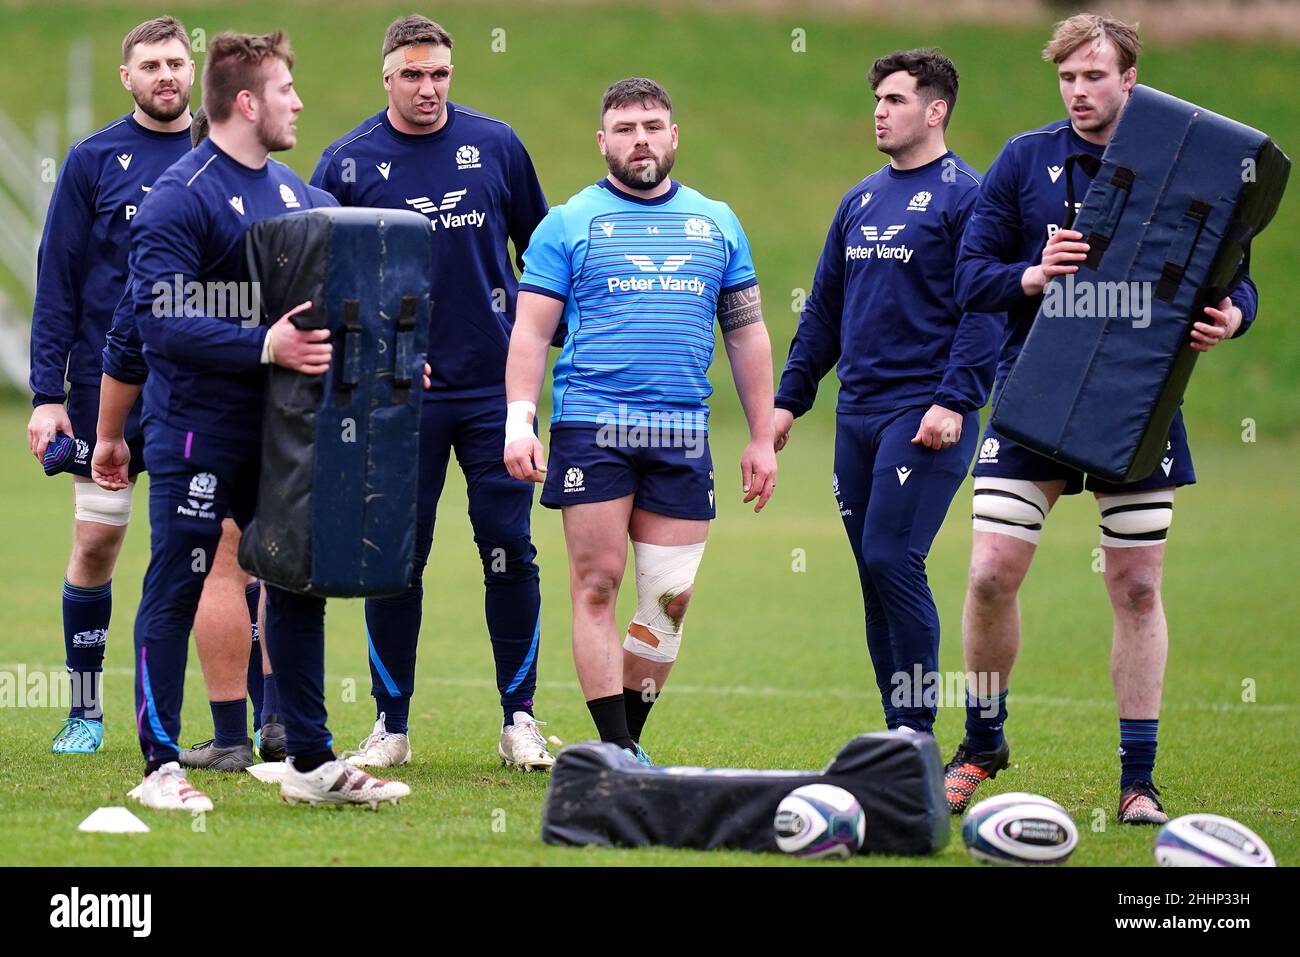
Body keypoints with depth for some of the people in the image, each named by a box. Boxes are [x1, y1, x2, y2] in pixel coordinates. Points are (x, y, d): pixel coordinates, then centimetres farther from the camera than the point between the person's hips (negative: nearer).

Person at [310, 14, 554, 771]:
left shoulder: (496, 145, 4)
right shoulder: (349, 162, 0)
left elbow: (540, 246, 15)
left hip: (495, 385, 1)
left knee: (510, 548, -1)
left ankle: (520, 721, 7)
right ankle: (392, 724, 13)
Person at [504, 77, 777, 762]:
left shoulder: (715, 224, 14)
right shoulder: (569, 224, 5)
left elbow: (747, 334, 17)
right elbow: (531, 330, 2)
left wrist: (761, 439, 13)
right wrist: (519, 422, -10)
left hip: (683, 437, 3)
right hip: (591, 429, -3)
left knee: (670, 598, -1)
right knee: (597, 586, -6)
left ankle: (631, 738, 12)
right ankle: (615, 751, -4)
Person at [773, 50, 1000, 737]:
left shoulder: (964, 196, -5)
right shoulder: (860, 201, 18)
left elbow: (985, 309, -12)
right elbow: (824, 309, 22)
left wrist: (954, 401, -20)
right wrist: (789, 398, 16)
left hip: (926, 415, -7)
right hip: (858, 415, 7)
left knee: (891, 559, -15)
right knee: (875, 575, 6)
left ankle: (917, 728, -8)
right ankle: (899, 733, 11)